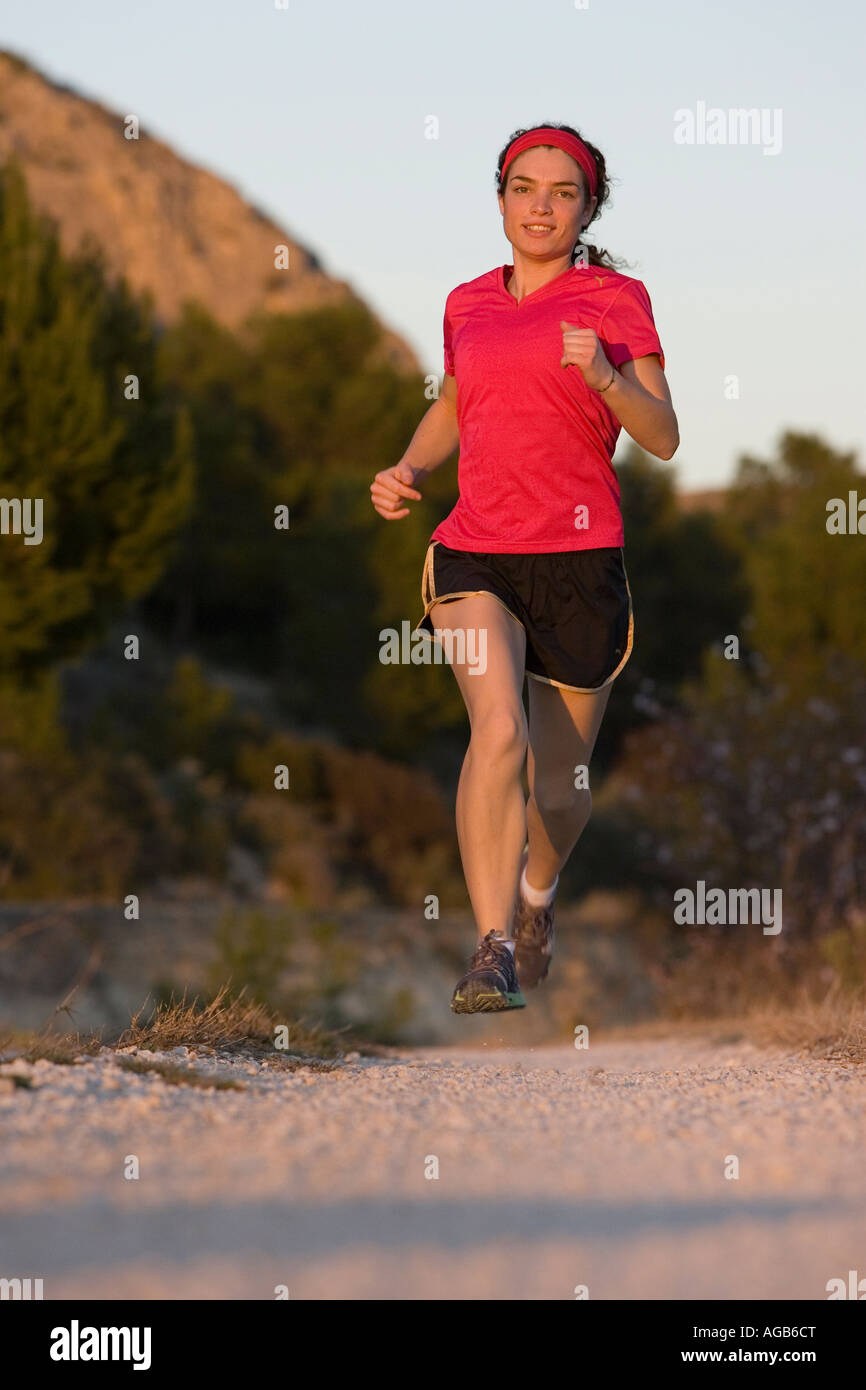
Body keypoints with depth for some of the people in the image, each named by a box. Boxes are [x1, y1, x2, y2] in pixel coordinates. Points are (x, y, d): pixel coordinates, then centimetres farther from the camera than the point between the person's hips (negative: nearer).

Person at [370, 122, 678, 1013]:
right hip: (474, 554, 1)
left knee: (559, 785, 10)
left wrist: (605, 377, -22)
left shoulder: (616, 298, 2)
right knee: (497, 730, -25)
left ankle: (537, 894, 43)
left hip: (579, 557, -1)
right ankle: (494, 950, -28)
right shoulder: (468, 305, 12)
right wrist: (407, 471, 11)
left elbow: (664, 439, -4)